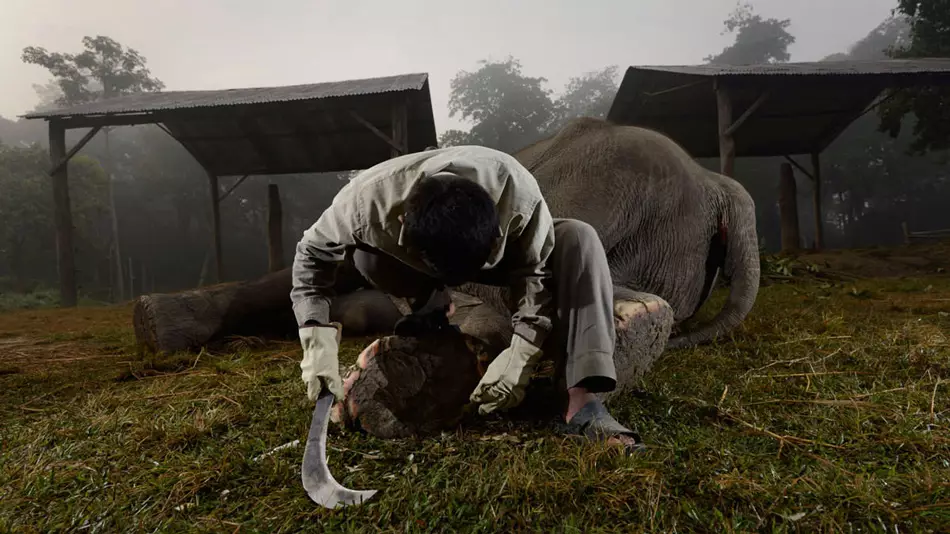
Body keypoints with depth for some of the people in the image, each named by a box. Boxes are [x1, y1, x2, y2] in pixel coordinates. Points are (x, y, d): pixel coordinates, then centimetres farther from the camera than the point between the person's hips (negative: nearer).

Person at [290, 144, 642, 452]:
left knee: (578, 239, -29)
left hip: (501, 254, 0)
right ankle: (435, 306, 1)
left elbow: (535, 275, -26)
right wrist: (318, 343, -29)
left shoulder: (516, 193, -40)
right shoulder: (369, 199, -38)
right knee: (366, 255, -32)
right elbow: (313, 254, -21)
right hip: (419, 261, 1)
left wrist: (519, 357, -35)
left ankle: (583, 403, -32)